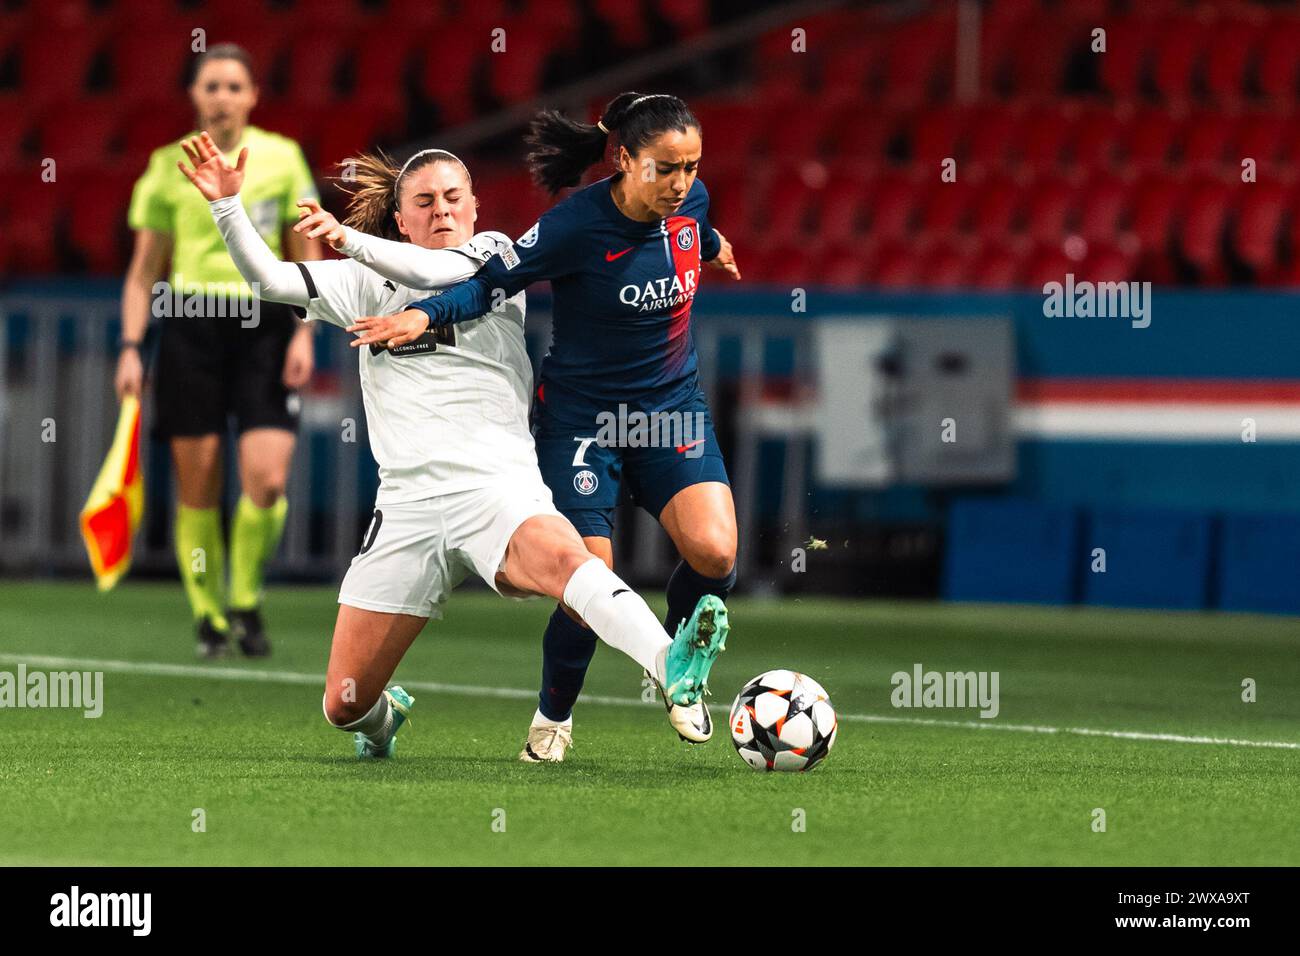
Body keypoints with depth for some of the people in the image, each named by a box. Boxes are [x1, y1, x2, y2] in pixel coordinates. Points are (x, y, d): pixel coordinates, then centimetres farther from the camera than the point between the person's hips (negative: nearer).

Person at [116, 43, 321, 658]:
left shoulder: (282, 158, 6)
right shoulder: (170, 165, 5)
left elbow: (305, 258, 10)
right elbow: (145, 268, 9)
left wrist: (304, 332, -2)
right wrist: (130, 347, 1)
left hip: (265, 325, 0)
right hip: (191, 324, 0)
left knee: (268, 480, -12)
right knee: (198, 486, -1)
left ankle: (246, 601, 11)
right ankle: (209, 615, 13)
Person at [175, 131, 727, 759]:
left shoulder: (493, 251, 10)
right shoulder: (368, 285, 19)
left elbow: (434, 270, -11)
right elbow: (268, 278, 10)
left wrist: (349, 240, -27)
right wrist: (226, 207, -5)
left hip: (496, 485, -3)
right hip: (408, 502, 3)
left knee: (560, 557, -39)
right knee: (344, 705, 1)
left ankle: (673, 668, -59)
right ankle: (385, 712, 37)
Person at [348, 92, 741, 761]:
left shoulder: (690, 204, -6)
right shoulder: (577, 225, -22)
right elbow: (495, 281, -16)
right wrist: (425, 314, -32)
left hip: (672, 405, 4)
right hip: (580, 417, -4)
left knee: (712, 552, -19)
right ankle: (553, 718, 19)